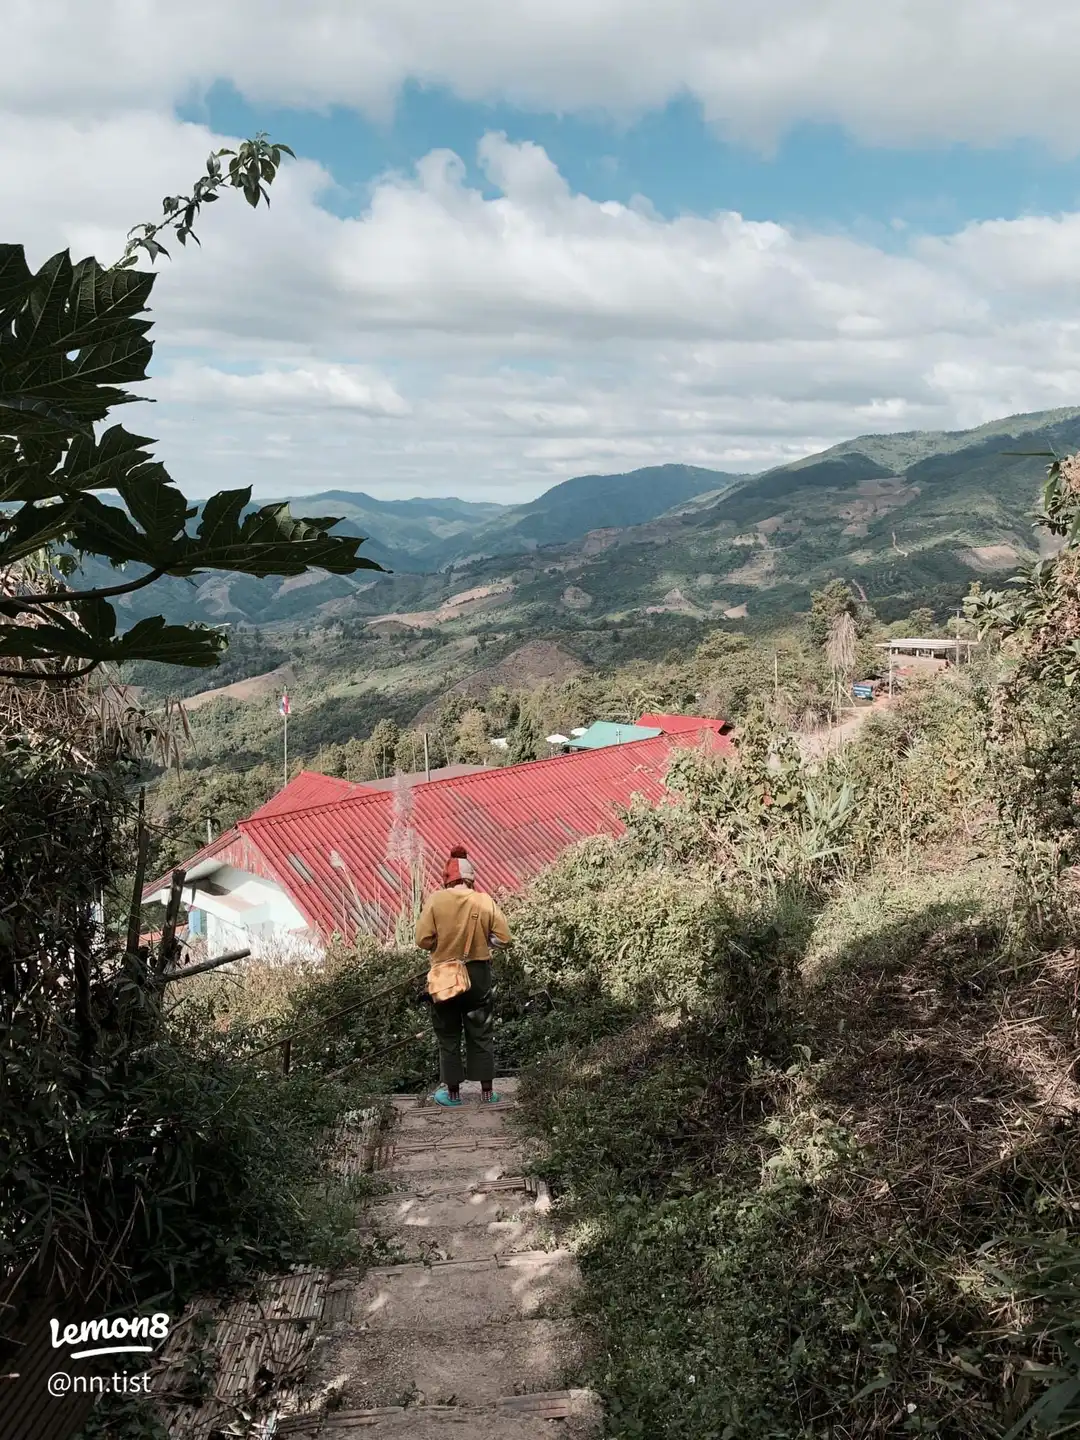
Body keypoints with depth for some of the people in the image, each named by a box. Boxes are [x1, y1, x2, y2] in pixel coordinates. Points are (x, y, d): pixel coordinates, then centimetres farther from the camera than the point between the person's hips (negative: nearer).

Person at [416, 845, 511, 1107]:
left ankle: (452, 1092, 18)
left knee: (448, 1036, 12)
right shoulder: (485, 901, -6)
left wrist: (442, 946, 7)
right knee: (481, 1035, 13)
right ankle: (487, 1091, 17)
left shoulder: (436, 900, -10)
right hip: (478, 973, 1)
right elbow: (503, 938, -5)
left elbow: (423, 939, -12)